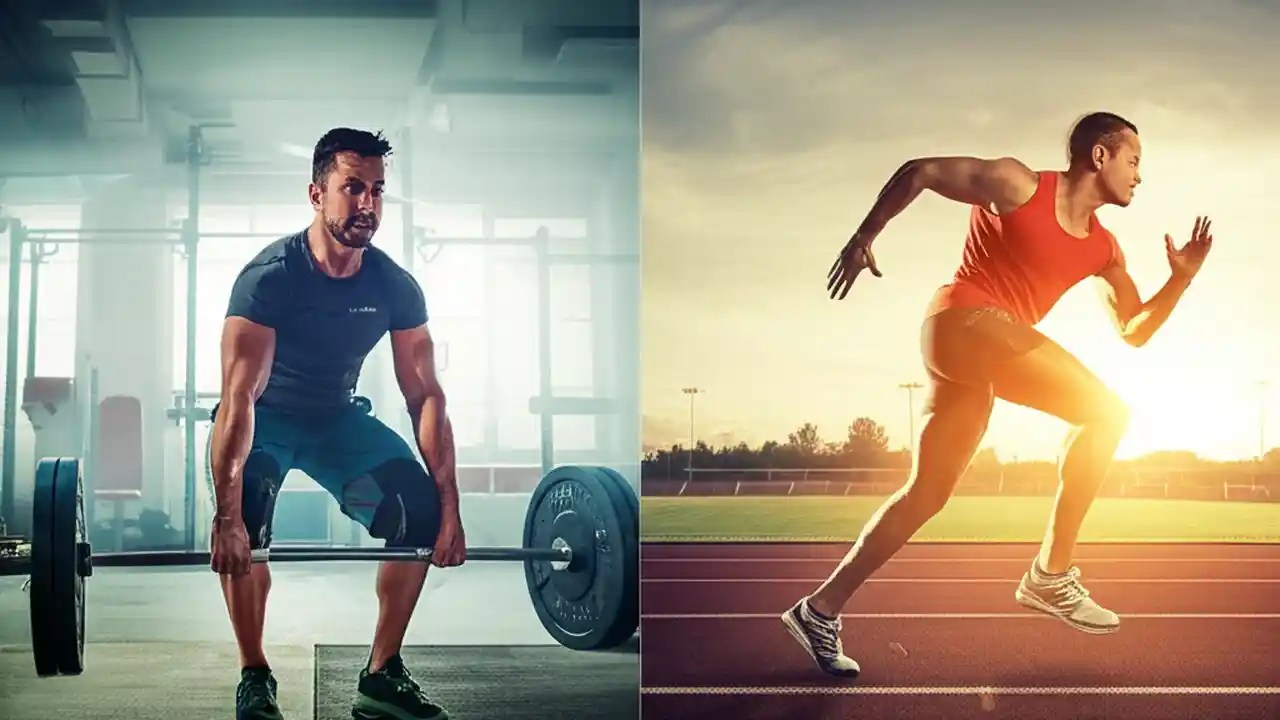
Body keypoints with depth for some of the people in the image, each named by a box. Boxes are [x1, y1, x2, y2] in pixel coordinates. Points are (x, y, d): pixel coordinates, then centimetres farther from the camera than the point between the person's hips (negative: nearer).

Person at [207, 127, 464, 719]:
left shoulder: (394, 286, -15)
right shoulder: (269, 276, -28)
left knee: (420, 511, -14)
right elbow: (239, 397, -34)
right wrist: (225, 517, -42)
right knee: (243, 522, -32)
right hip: (266, 419, -4)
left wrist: (450, 508, -19)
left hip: (338, 416, 4)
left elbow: (426, 396, -12)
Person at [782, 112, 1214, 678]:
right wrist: (864, 238, -1)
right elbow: (918, 171, -1)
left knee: (926, 495, 8)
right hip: (963, 321, -9)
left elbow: (1134, 331, 18)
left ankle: (820, 610, 14)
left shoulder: (1103, 249, 15)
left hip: (984, 349, 9)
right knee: (1105, 412, -15)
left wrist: (1181, 277, 4)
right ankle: (1051, 575, -15)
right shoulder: (1019, 186, -5)